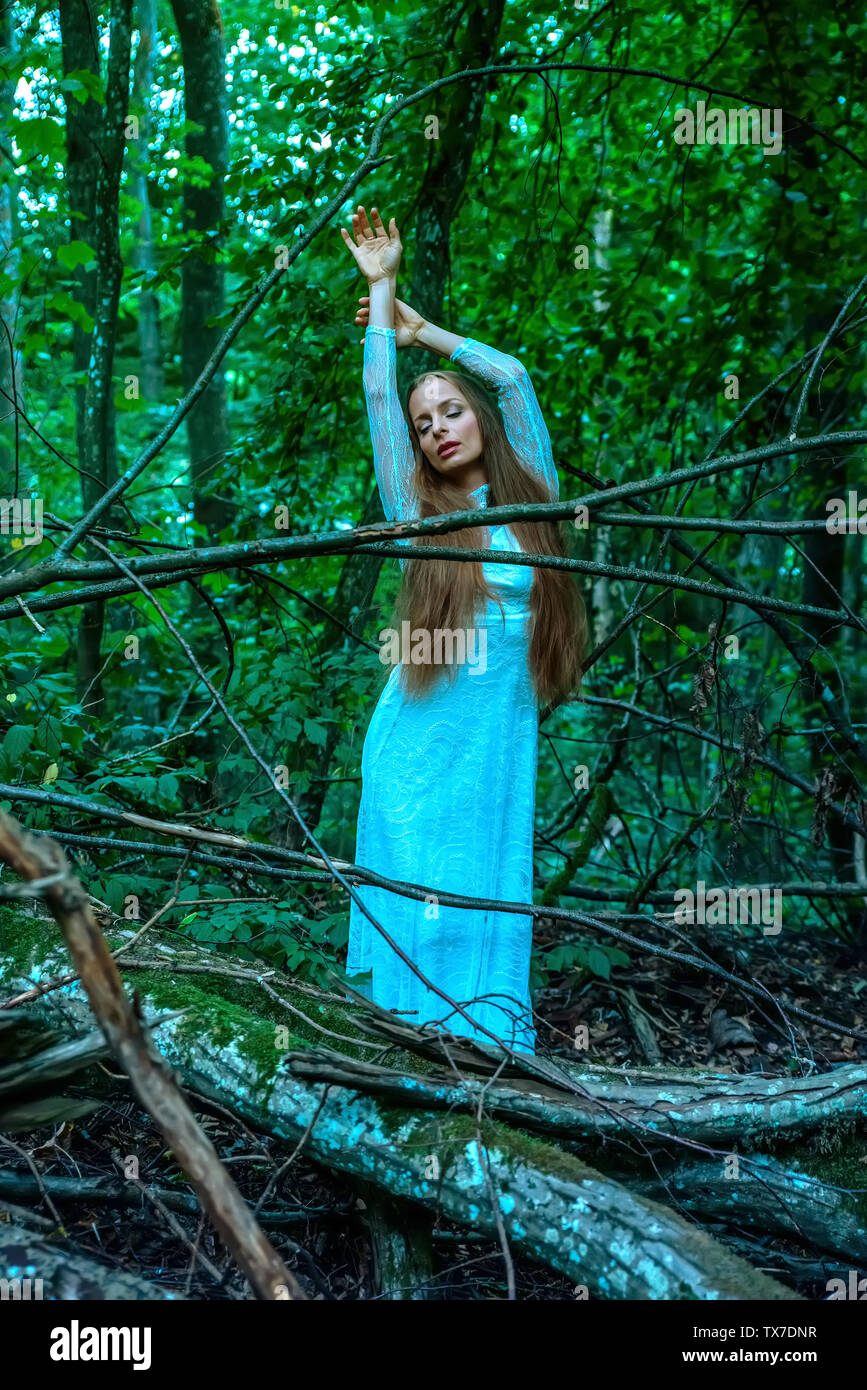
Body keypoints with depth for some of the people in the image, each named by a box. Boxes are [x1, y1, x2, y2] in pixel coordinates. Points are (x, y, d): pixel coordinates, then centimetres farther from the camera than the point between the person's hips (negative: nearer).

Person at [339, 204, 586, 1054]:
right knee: (419, 899, -2)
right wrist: (382, 289, 19)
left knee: (492, 899, 2)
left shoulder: (526, 497, 10)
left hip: (500, 746, 1)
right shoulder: (416, 509, 7)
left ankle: (494, 1048, 8)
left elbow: (511, 375, 13)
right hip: (418, 745, -1)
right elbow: (378, 394, 9)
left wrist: (423, 331, 23)